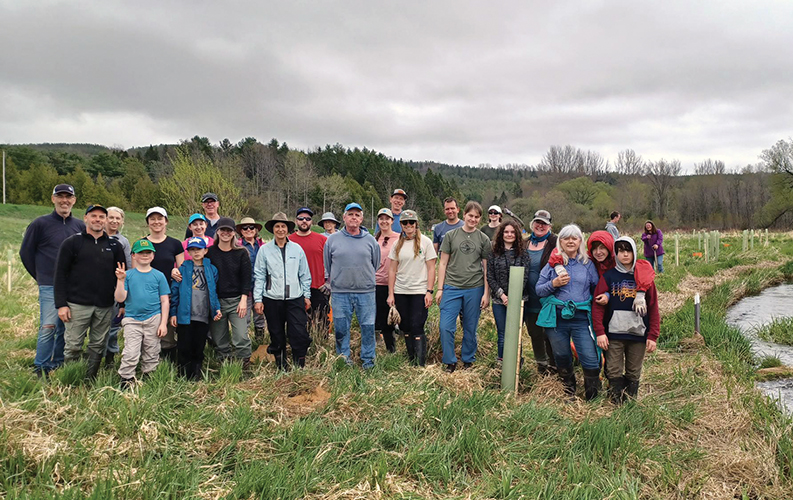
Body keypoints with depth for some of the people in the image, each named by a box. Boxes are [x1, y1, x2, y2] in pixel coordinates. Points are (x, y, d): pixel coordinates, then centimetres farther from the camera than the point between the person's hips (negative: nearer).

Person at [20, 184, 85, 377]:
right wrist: (41, 277, 7)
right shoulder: (40, 224, -2)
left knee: (66, 328, 9)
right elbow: (26, 253, 4)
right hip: (50, 287, -4)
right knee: (48, 327, -8)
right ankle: (40, 368, 5)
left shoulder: (80, 226, 8)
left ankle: (59, 365, 22)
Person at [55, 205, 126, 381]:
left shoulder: (114, 245, 9)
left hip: (105, 307, 3)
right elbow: (60, 274, -1)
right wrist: (61, 304, -8)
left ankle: (90, 380, 21)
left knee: (98, 346, 8)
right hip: (77, 305, -2)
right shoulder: (72, 242, 2)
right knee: (73, 346, 1)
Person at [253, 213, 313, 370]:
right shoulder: (264, 250, 3)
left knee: (299, 334, -7)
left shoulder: (297, 248, 6)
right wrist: (258, 299, -1)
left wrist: (307, 296, 10)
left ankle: (300, 366, 7)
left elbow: (304, 275, 11)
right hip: (272, 300, 0)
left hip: (295, 299, 0)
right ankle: (281, 367, 22)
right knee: (277, 335, 8)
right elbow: (259, 276, 4)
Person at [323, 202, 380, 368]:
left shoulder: (370, 240, 7)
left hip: (366, 292, 0)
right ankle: (343, 359, 20)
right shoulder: (332, 239, 6)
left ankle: (368, 359, 17)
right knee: (341, 328, 6)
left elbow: (376, 264, 16)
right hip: (340, 293, 0)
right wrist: (331, 280, 13)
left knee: (368, 327, 3)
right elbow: (327, 265, 15)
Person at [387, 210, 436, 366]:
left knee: (417, 328, -10)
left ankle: (421, 364, -6)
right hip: (400, 292, 4)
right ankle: (411, 361, 19)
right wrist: (390, 294, 5)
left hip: (419, 291, -4)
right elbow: (392, 270, 10)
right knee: (405, 328, 8)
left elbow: (431, 269, -2)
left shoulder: (425, 242, -1)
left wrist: (429, 291, -9)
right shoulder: (398, 244, 9)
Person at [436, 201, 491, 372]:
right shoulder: (451, 235, 5)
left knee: (470, 329, 8)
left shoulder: (484, 239, 6)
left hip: (474, 289, 0)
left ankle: (468, 361, 25)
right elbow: (443, 264, 6)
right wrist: (440, 289, 1)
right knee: (446, 327, -6)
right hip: (452, 287, 0)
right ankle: (450, 362, 10)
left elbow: (486, 268, 7)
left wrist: (486, 293, 2)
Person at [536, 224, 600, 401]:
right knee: (562, 356, 12)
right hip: (556, 318, 1)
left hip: (581, 318, -1)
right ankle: (569, 391, 34)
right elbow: (539, 290, 5)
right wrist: (554, 284, -13)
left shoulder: (588, 264, 8)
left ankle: (592, 397, 10)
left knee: (590, 359, -9)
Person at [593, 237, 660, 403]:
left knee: (634, 374, 9)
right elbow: (598, 306, -2)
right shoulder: (608, 277, 2)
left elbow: (653, 308, 4)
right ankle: (616, 406, 12)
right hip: (614, 334, -1)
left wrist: (653, 336, -1)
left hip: (638, 333, 1)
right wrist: (600, 332, -11)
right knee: (614, 372, 1)